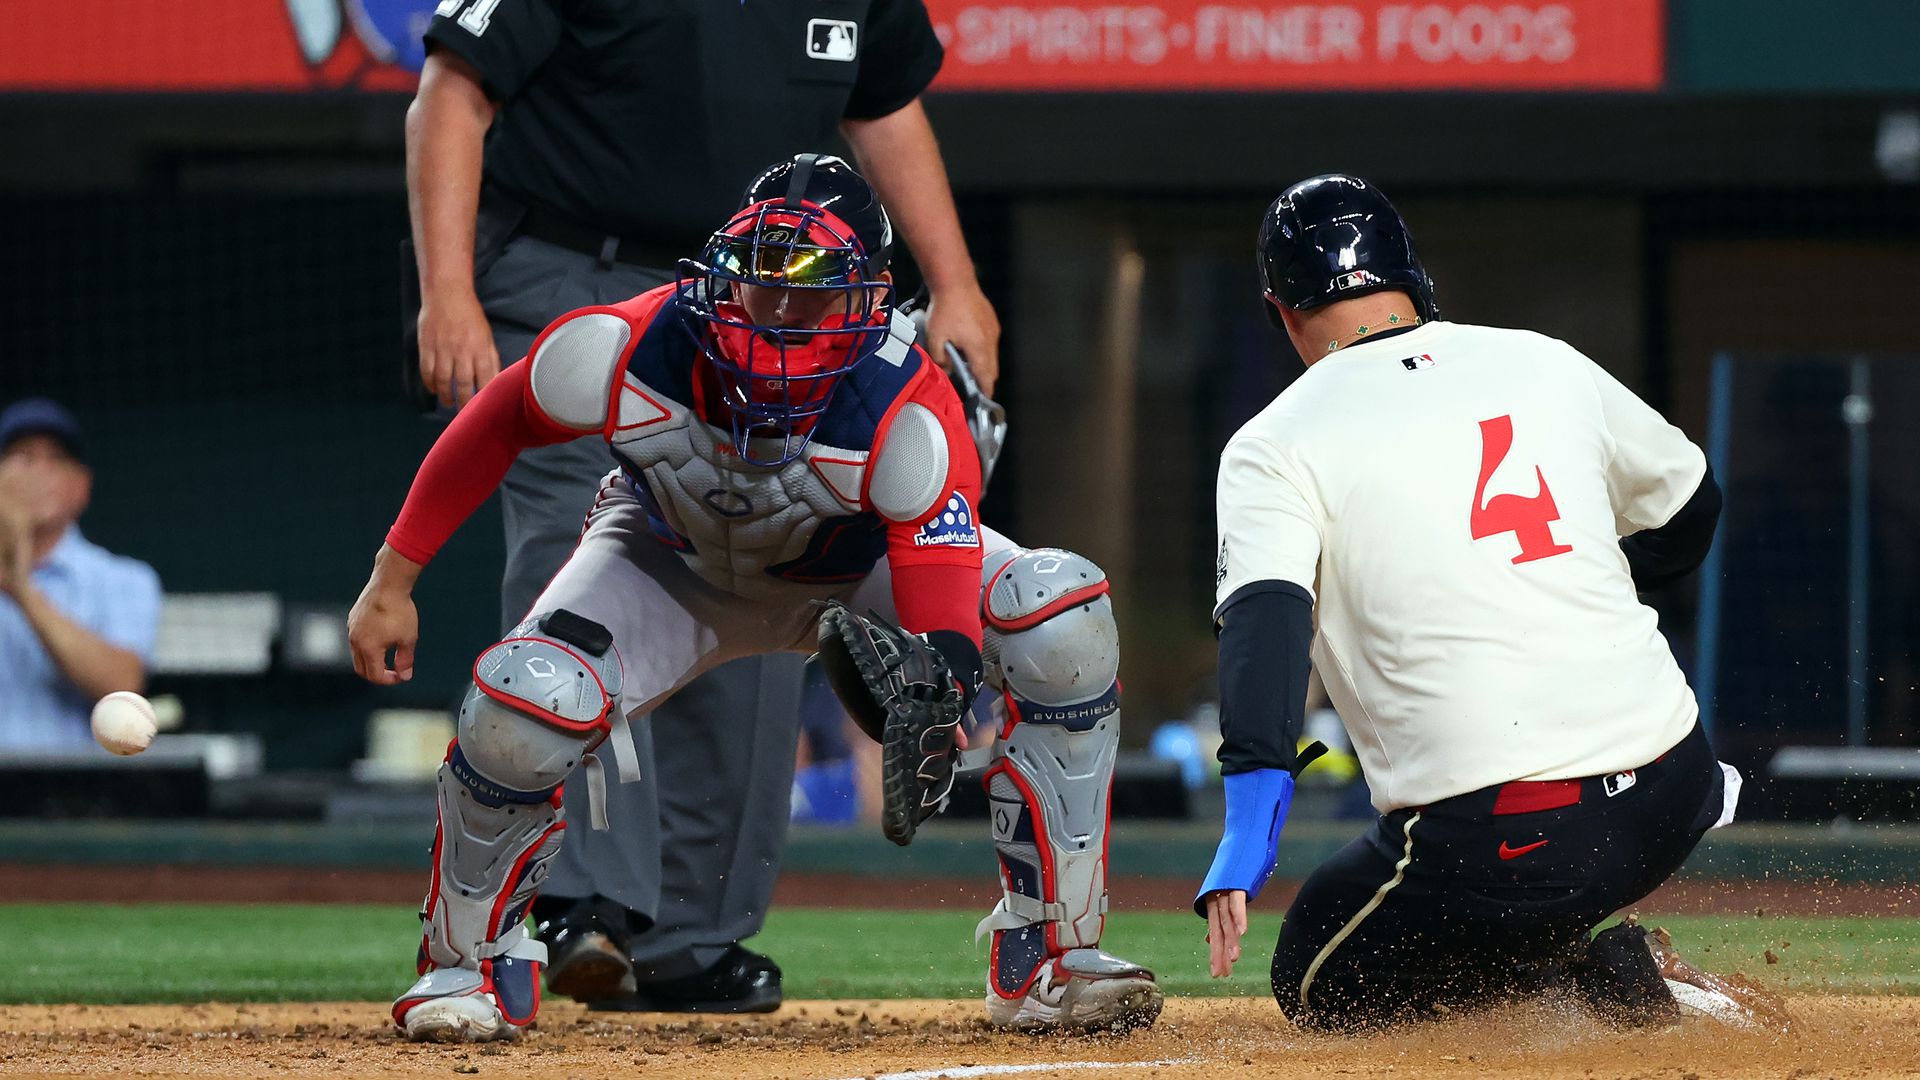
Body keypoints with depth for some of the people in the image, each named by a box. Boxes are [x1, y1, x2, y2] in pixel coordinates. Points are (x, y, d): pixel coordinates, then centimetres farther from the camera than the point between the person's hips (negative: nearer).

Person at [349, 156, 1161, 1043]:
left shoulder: (910, 417, -38)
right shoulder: (619, 353, -34)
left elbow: (952, 629, -41)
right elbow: (490, 428, -13)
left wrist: (934, 685, -66)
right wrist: (392, 582, -9)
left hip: (861, 563, 0)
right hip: (676, 562, 0)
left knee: (1065, 617, -27)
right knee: (526, 707, -30)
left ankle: (1049, 958, -14)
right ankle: (469, 963, 2)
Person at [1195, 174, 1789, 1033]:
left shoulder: (1275, 446, 0)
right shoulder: (1547, 366, 13)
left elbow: (1264, 623, -17)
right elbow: (1688, 508, 28)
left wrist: (1247, 836, -26)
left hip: (1500, 844, -6)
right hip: (1671, 799, 6)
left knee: (1317, 985, 16)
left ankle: (1587, 973, -5)